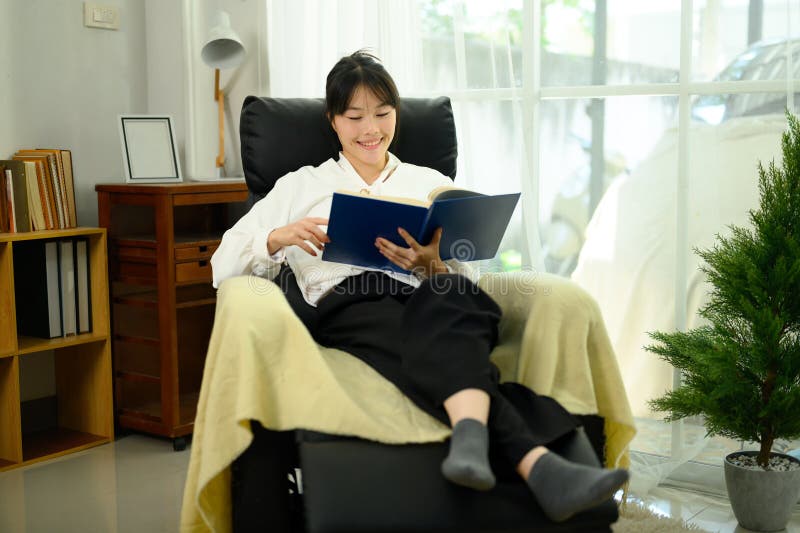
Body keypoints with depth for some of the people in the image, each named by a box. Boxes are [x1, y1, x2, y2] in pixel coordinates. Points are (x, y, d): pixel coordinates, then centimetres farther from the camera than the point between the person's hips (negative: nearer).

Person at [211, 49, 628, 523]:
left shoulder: (432, 184, 28)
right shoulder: (300, 186, 25)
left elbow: (461, 276, 17)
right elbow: (224, 266, 15)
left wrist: (432, 263, -8)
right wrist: (280, 237, -7)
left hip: (426, 298, 2)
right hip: (345, 303, -1)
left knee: (443, 304, -39)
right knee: (448, 343, -38)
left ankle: (471, 440, -66)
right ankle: (539, 466, -60)